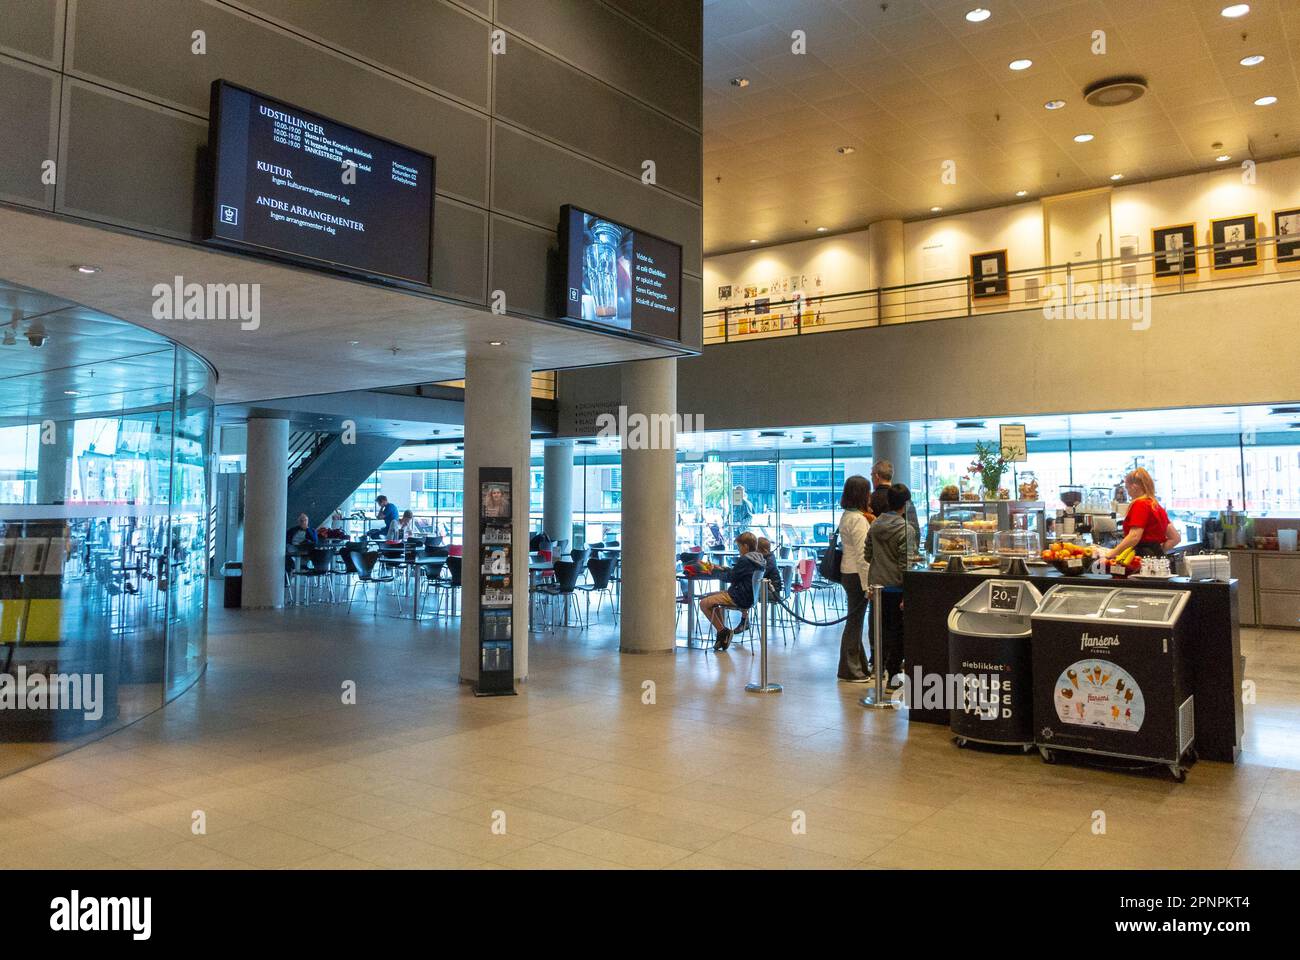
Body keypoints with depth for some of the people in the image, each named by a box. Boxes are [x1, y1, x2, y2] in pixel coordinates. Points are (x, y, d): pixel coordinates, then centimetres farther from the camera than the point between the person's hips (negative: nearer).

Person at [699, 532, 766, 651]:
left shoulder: (744, 560, -20)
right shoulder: (759, 559, 10)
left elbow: (731, 577, -13)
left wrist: (717, 573, 4)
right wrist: (722, 569, 13)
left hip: (740, 599, -11)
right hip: (749, 596, 11)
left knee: (704, 603, -9)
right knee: (711, 597, 25)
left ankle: (722, 631, -3)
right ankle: (723, 631, 20)